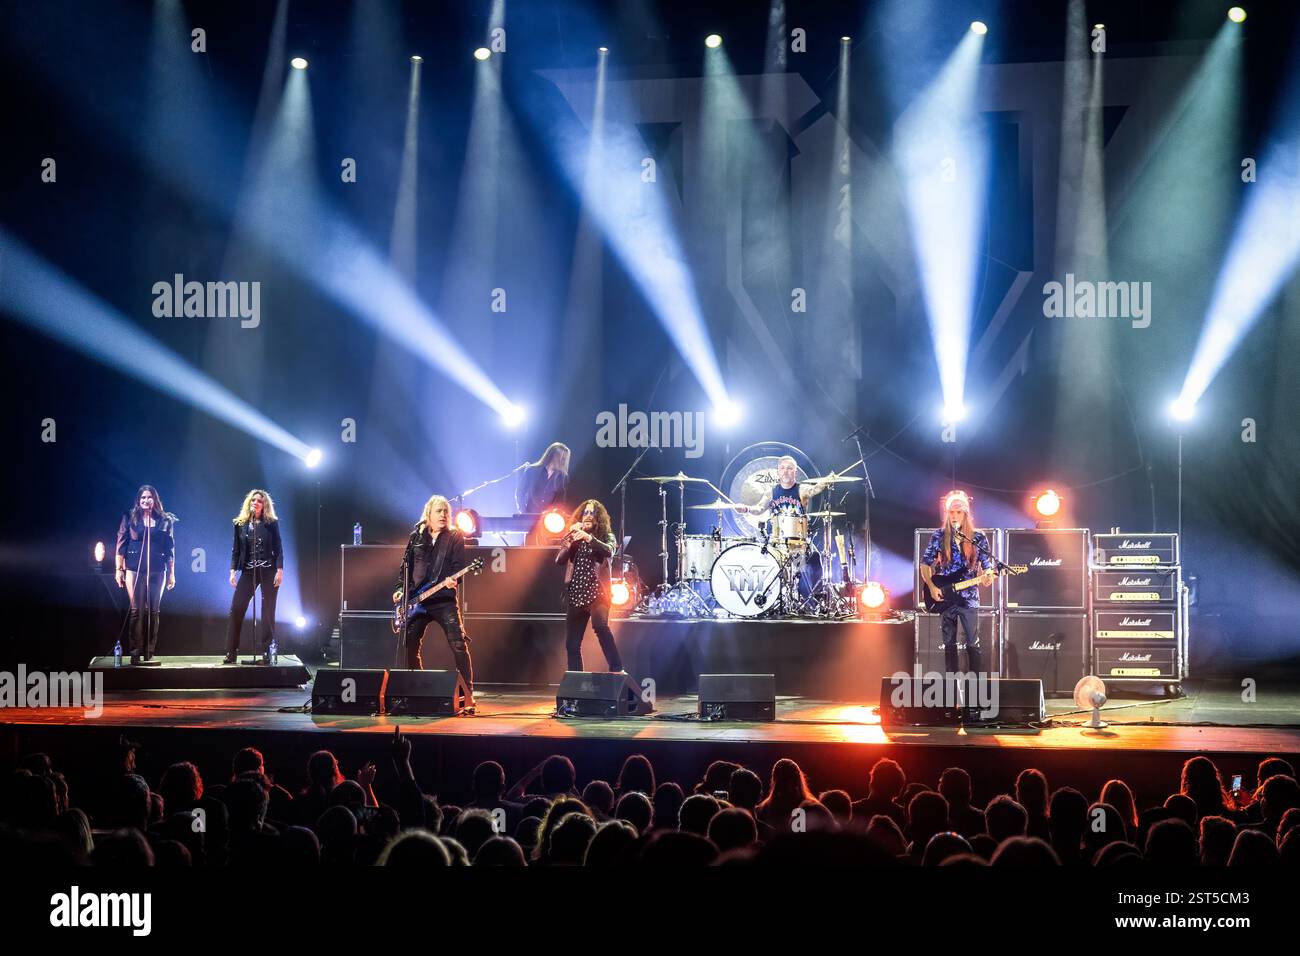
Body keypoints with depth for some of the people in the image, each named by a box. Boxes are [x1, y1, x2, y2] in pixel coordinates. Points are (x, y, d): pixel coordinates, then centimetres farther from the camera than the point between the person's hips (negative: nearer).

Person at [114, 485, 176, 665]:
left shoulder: (165, 521, 7)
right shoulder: (130, 518, 4)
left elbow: (170, 549, 10)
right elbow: (121, 545, 4)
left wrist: (171, 573, 8)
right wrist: (119, 569, -1)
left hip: (157, 572, 2)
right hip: (135, 570, -1)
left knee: (153, 611, 2)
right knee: (137, 611, -4)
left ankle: (150, 653, 7)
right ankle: (135, 653, -1)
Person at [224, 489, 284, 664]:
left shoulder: (272, 523, 1)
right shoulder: (240, 524, 7)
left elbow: (278, 547, -1)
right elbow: (236, 548, 8)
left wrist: (280, 570, -10)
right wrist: (233, 571, 0)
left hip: (269, 571, -2)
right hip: (248, 571, 2)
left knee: (268, 611, -1)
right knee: (236, 608, -8)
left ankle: (266, 651, 4)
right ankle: (231, 652, -5)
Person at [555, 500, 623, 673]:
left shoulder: (606, 536, 6)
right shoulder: (574, 539, 14)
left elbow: (609, 551, -17)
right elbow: (559, 560, 2)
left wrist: (589, 538, -31)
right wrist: (569, 538, -10)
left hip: (597, 592, -4)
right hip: (576, 594, 5)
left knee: (600, 627, -31)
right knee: (572, 642, 4)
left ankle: (616, 670, -34)